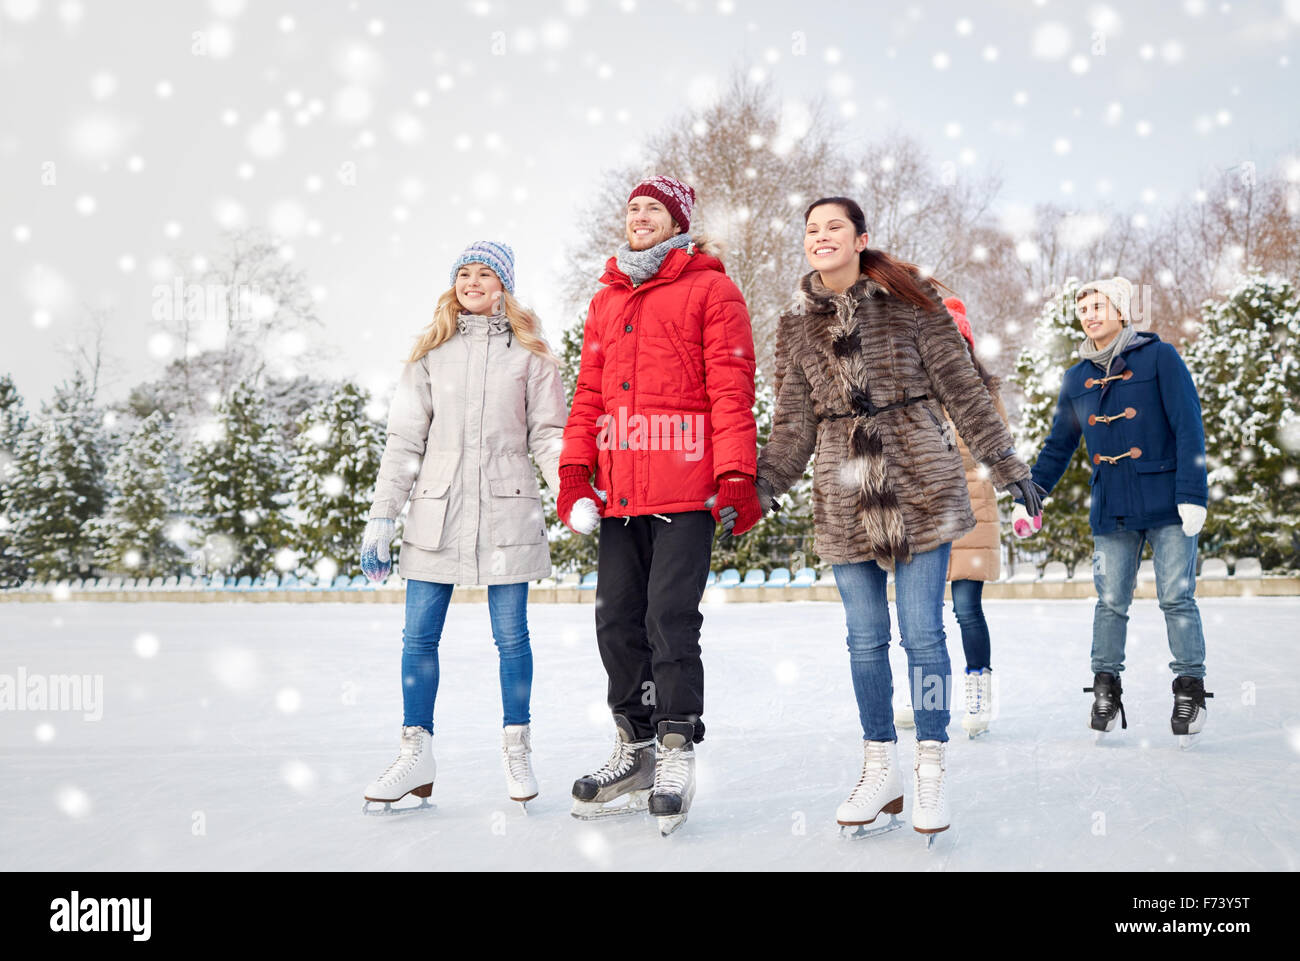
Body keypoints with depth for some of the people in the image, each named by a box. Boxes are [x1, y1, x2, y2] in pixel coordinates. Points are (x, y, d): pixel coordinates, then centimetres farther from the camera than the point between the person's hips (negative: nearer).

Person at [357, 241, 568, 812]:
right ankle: (417, 754, 12)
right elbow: (404, 439, 8)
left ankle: (516, 750, 17)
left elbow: (548, 433, 3)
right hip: (436, 512, 2)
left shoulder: (529, 353, 5)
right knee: (419, 636, 1)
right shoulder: (433, 352, 10)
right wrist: (380, 521, 4)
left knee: (511, 635, 3)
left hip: (507, 512, -2)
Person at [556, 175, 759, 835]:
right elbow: (588, 395, 18)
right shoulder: (606, 302, 20)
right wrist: (575, 470, 6)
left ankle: (677, 755, 5)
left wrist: (736, 476, -15)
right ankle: (636, 750, 21)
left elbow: (731, 389, -6)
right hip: (617, 494, 6)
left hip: (685, 491, -6)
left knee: (671, 620, -7)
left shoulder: (710, 291, 2)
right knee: (617, 620, 7)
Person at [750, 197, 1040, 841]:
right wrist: (758, 488, 0)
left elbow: (960, 388, 3)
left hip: (920, 489, -3)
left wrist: (1006, 464, 3)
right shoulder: (797, 326, 9)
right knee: (865, 638, 8)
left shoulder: (909, 302, 0)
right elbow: (794, 424, 10)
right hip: (845, 498, 3)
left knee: (922, 632, 0)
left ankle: (931, 773, 13)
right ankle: (880, 771, 21)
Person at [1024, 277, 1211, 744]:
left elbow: (1189, 429, -7)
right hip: (1111, 511, 4)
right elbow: (1057, 447, 18)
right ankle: (1106, 688, 15)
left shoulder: (1159, 357, -3)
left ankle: (1190, 689, 8)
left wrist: (1192, 496, -14)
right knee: (1110, 603, 5)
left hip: (1168, 506, -3)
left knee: (1177, 599, -2)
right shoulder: (1077, 378, 10)